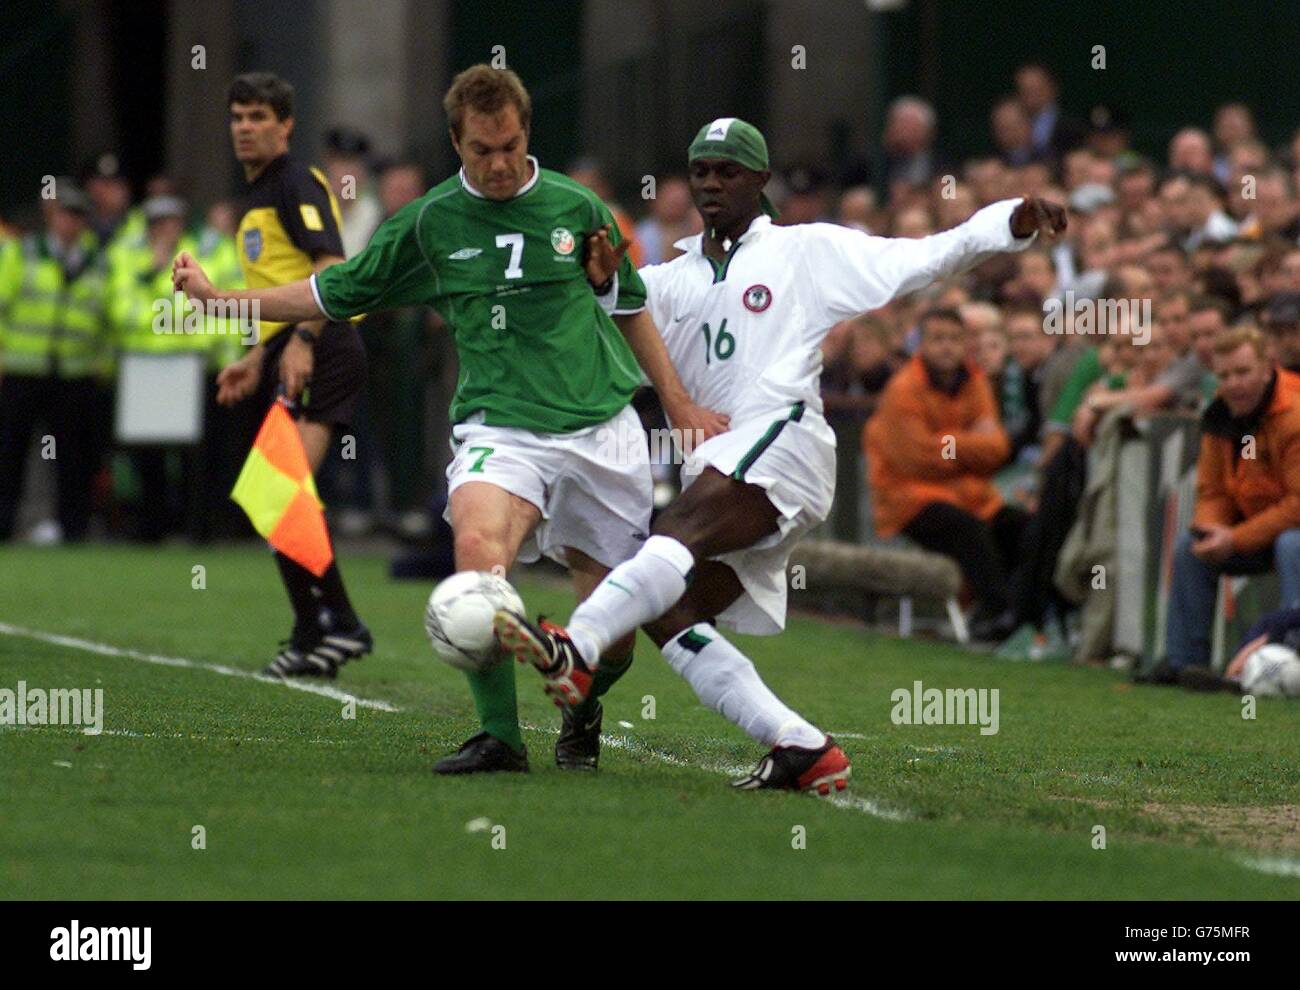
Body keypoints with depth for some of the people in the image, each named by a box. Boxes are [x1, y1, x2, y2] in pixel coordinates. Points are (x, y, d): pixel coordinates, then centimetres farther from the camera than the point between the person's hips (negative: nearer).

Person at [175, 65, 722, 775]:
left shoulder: (577, 208, 6)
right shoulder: (428, 223, 5)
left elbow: (628, 308, 19)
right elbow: (335, 292, 15)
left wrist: (679, 404, 19)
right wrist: (219, 297, 10)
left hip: (602, 432, 1)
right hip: (501, 427, -1)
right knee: (476, 540, -33)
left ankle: (580, 711, 34)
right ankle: (499, 736, -25)